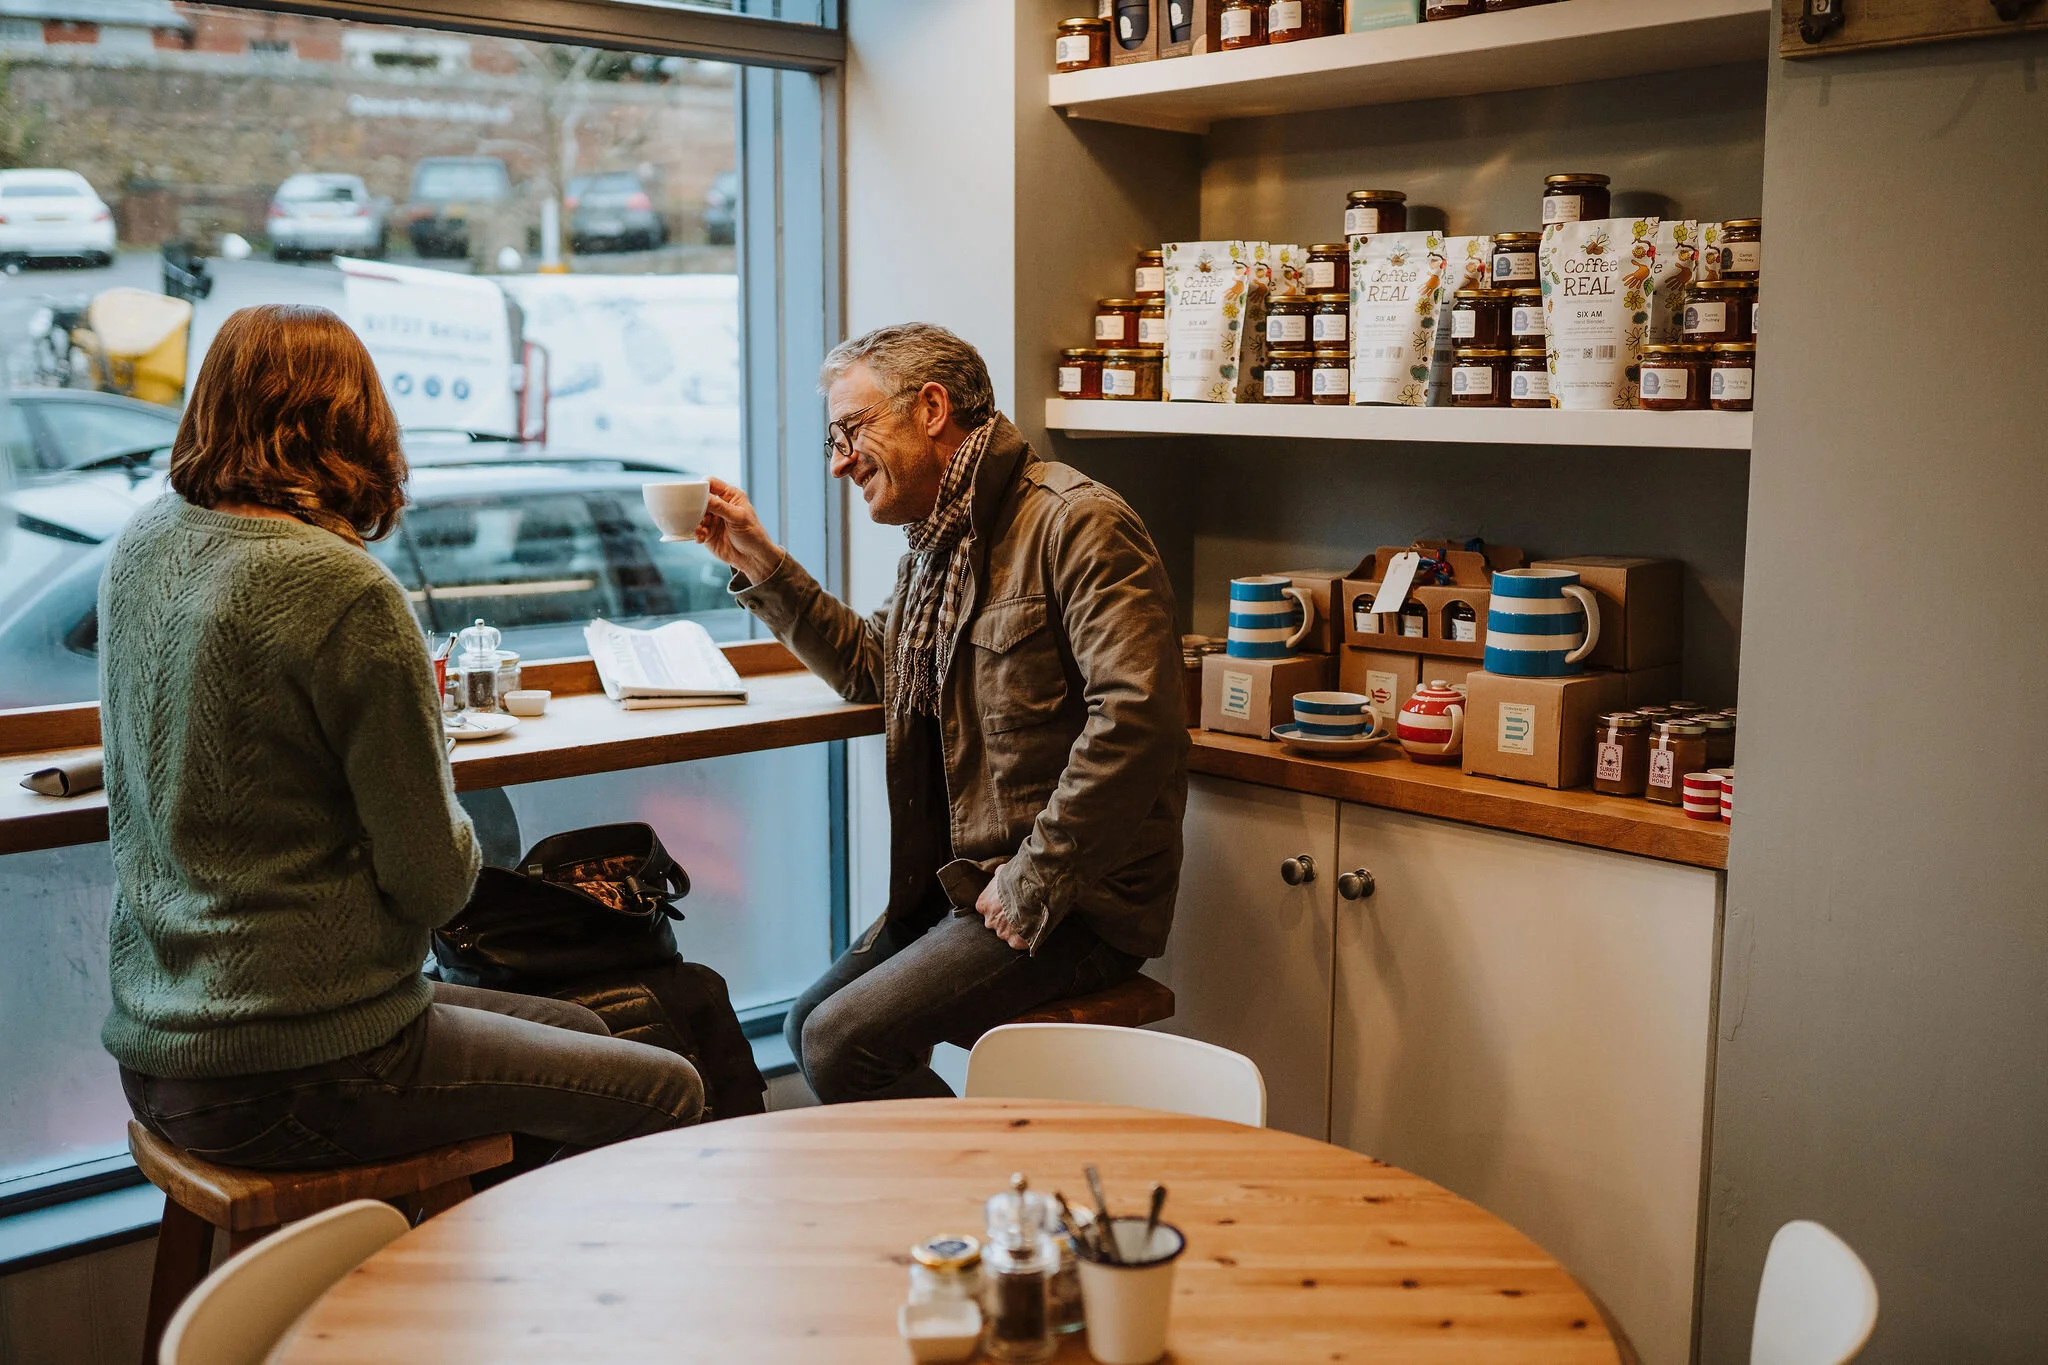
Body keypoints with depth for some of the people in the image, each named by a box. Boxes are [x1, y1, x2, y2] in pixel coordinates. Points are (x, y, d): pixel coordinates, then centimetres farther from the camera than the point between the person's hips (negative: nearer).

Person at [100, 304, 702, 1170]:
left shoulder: (142, 547, 3)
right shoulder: (345, 591, -22)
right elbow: (434, 883, -16)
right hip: (294, 1071, -9)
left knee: (578, 1030, 23)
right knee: (665, 1093, 4)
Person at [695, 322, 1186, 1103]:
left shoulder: (1075, 524, -16)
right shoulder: (939, 544, 14)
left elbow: (1135, 715, -26)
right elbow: (867, 668, 28)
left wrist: (1033, 881, -22)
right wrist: (760, 564, 18)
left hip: (1077, 901, -9)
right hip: (960, 882, 10)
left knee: (843, 1044, -18)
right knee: (810, 1028, 12)